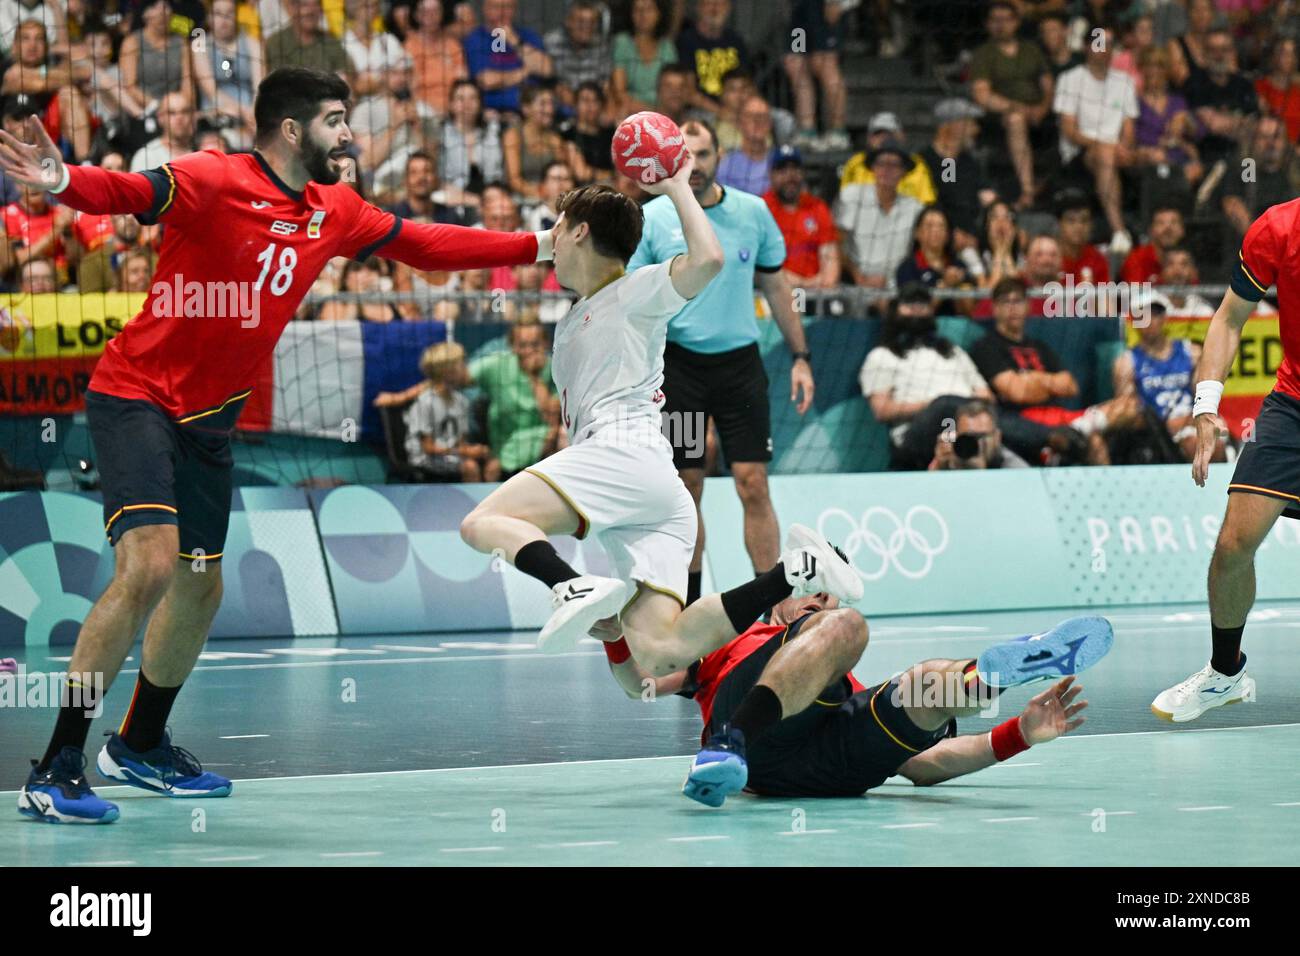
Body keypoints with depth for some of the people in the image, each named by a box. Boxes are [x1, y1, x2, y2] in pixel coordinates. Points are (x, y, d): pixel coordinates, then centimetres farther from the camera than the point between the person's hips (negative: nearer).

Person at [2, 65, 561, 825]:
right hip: (137, 396, -8)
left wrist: (538, 246, 17)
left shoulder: (335, 211, 5)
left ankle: (140, 746, 39)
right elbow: (127, 193, -33)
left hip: (210, 419, 8)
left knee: (200, 591, 16)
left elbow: (423, 245, 18)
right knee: (149, 567, -23)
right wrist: (64, 182, -55)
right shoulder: (213, 182, -17)